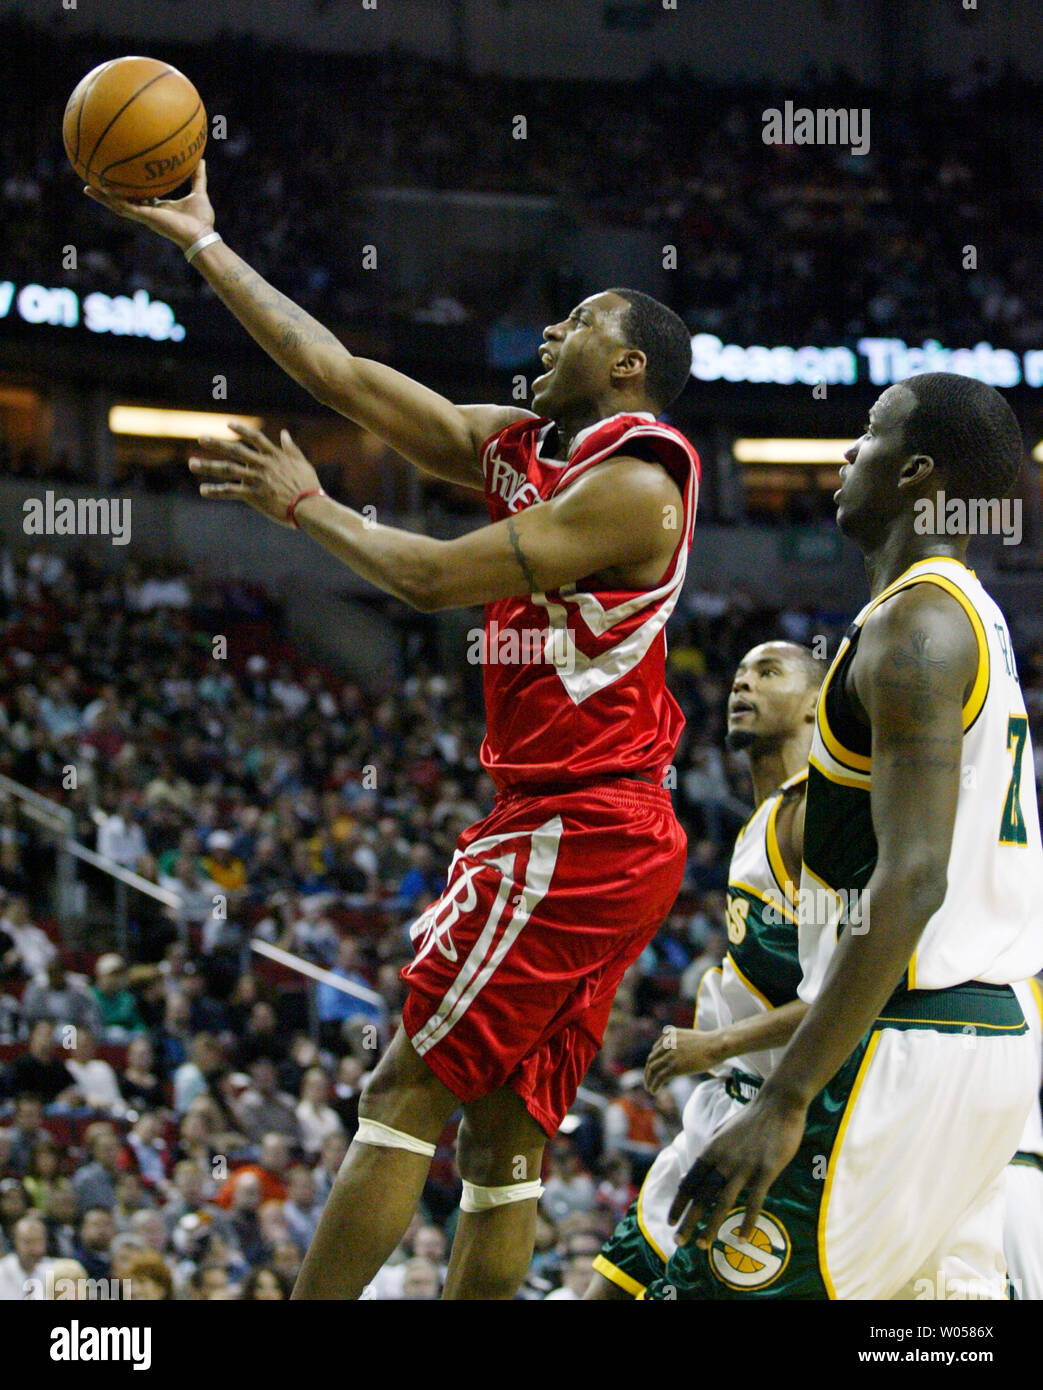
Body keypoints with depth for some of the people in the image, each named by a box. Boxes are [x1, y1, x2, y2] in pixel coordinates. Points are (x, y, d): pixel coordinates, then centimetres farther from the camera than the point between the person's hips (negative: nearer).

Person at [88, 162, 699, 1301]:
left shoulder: (633, 483, -11)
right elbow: (337, 373, 15)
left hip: (575, 839, -9)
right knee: (504, 1132, 7)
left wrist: (307, 506, -3)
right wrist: (200, 240, 14)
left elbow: (433, 577, -17)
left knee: (404, 1093, -10)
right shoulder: (520, 448, 15)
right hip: (551, 831, 9)